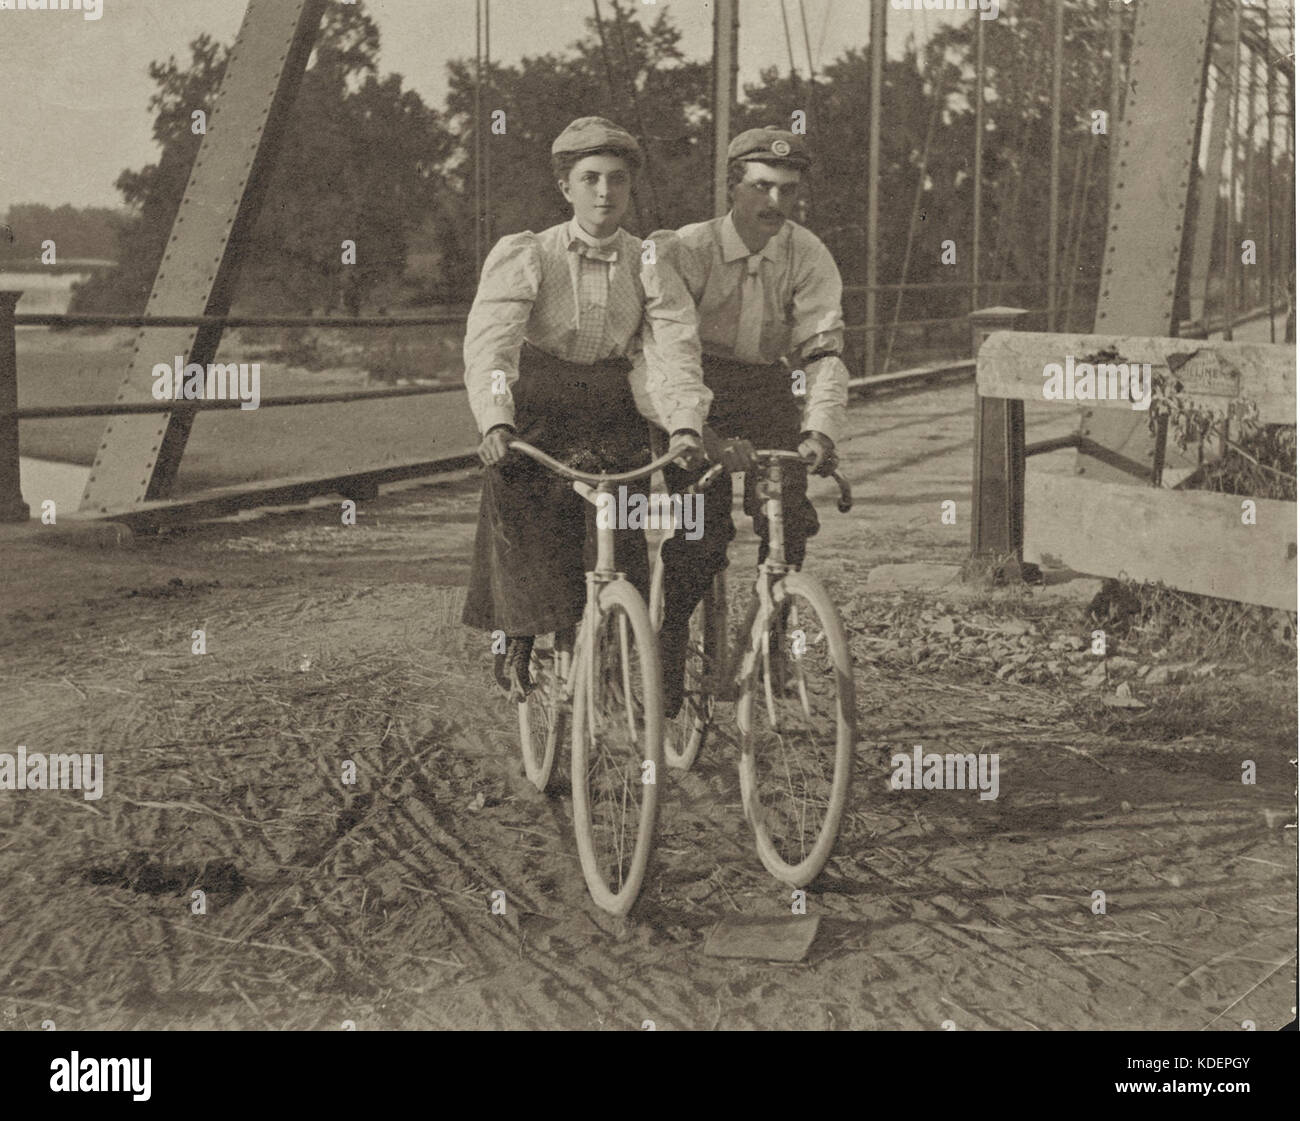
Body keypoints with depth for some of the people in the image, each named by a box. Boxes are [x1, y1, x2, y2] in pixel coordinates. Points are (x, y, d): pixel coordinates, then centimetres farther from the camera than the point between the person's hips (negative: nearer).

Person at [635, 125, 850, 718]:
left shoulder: (808, 257, -10)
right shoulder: (685, 250, -18)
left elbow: (822, 347, -18)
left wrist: (820, 427, -34)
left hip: (768, 389, 3)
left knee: (789, 519, -13)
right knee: (700, 535, -13)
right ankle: (670, 650, 8)